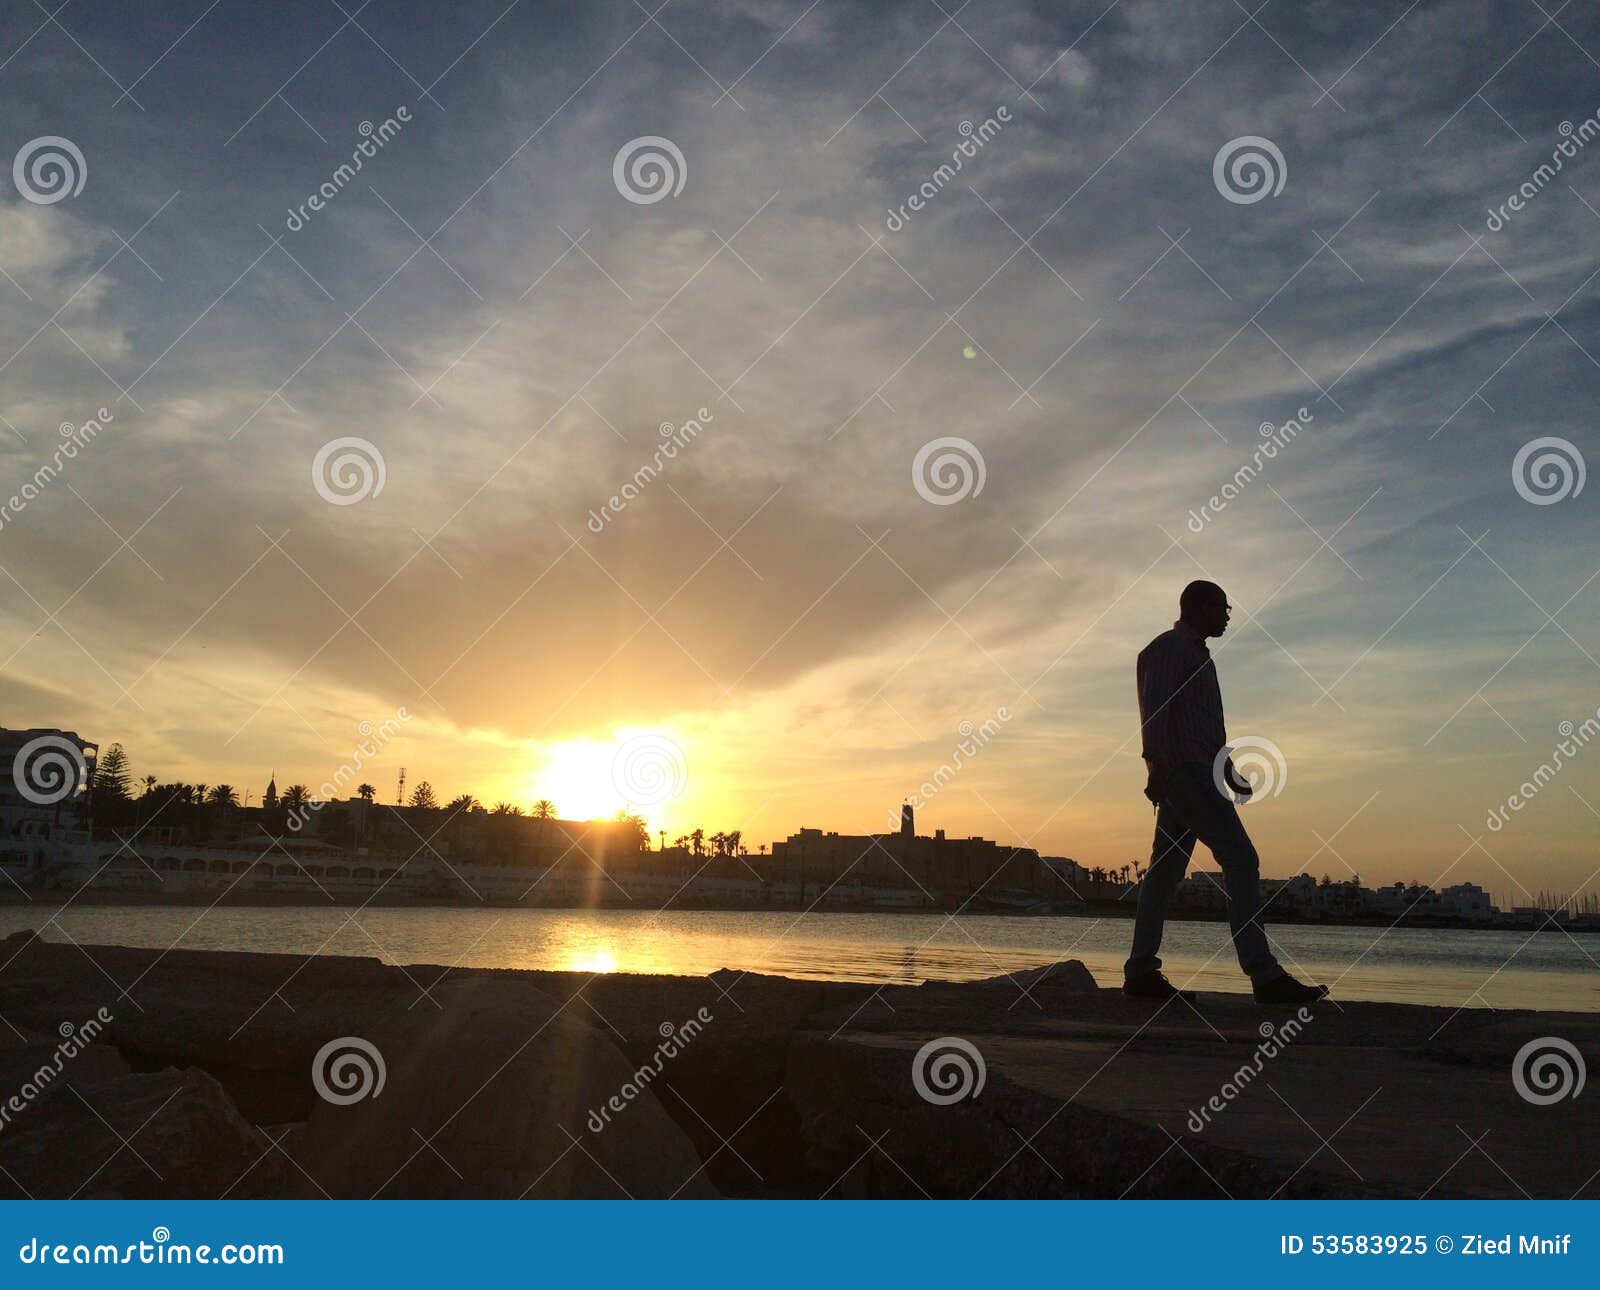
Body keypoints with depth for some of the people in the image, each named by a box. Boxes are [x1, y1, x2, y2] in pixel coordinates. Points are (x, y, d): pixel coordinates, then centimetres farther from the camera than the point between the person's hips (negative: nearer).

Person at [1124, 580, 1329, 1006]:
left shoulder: (1196, 654, 27)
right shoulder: (1170, 647, -4)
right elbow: (1154, 709, -15)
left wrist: (1229, 772, 26)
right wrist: (1159, 768, -24)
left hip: (1196, 773, 10)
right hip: (1183, 769, -10)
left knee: (1166, 869, 5)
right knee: (1241, 861, -15)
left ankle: (1141, 972, 4)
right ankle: (1264, 975, -18)